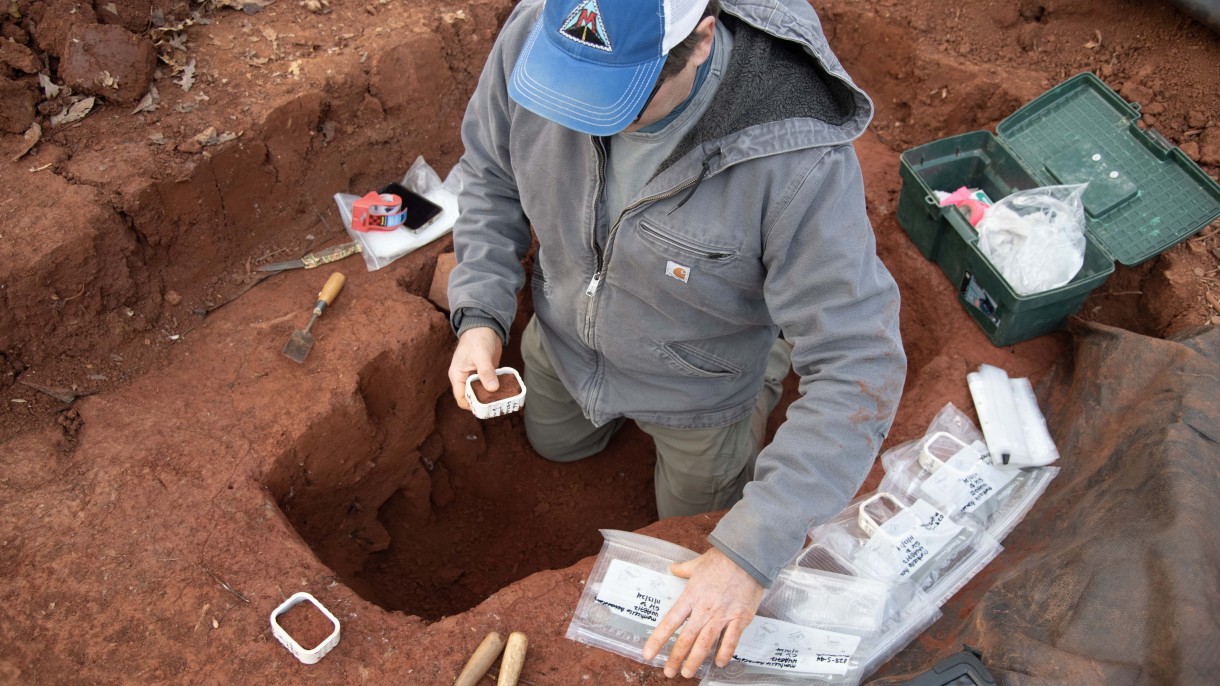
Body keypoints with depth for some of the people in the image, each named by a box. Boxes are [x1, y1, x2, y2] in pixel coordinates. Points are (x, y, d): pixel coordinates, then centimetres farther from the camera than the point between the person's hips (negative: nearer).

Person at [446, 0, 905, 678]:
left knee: (697, 512, 27)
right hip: (564, 340, 5)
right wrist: (480, 314, -16)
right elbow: (492, 169, -7)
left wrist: (753, 553, -40)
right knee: (556, 443, 35)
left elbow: (858, 368, -37)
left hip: (699, 384, -4)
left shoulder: (795, 156, -43)